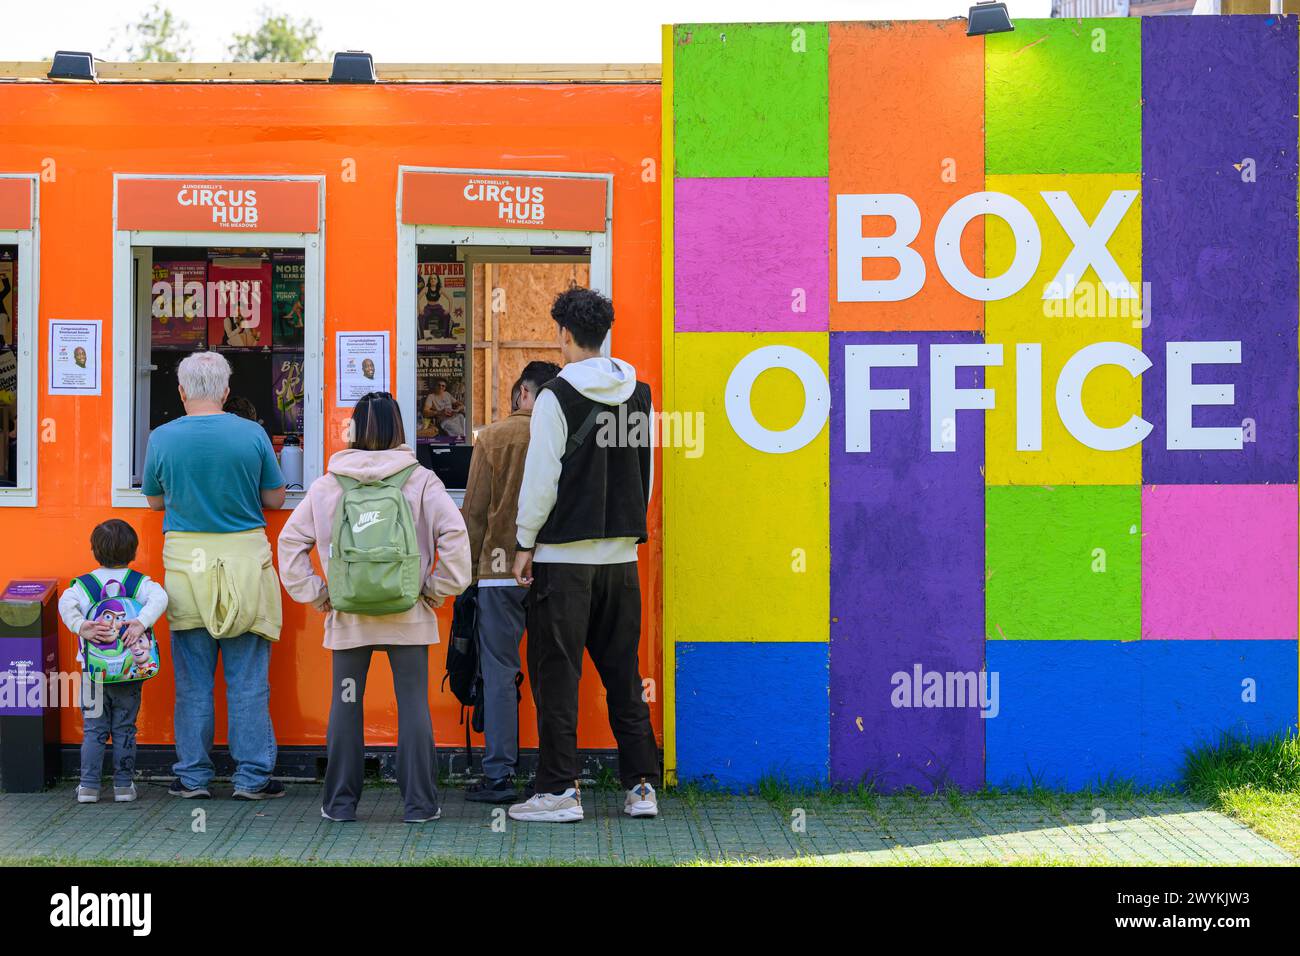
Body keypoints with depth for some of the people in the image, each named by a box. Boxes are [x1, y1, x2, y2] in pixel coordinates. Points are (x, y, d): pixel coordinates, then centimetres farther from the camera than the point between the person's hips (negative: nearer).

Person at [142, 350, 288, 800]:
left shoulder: (162, 438, -3)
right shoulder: (252, 433, -4)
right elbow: (275, 498, 4)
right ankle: (252, 776, 8)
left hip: (186, 562, 1)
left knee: (192, 680, 8)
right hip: (245, 560, 0)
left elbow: (155, 500, 10)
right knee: (248, 679, 5)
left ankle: (193, 776, 13)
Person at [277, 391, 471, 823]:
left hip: (348, 617, 1)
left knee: (345, 705, 10)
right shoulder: (421, 481, -4)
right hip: (408, 616, -1)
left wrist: (316, 594, 10)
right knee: (413, 704, 4)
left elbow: (291, 540, 6)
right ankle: (419, 802, 5)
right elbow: (454, 534, -11)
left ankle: (340, 801, 14)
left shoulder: (326, 486, 3)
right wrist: (437, 590, -1)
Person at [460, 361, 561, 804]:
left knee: (500, 672, 2)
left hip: (501, 571, -2)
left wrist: (472, 564, 9)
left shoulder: (493, 437, -3)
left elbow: (474, 511, -2)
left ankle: (499, 775, 1)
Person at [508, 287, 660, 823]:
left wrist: (525, 543, -3)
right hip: (621, 556, 6)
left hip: (565, 556, -6)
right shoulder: (638, 394, 8)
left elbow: (541, 478, -12)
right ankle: (642, 786, 12)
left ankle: (558, 790, 3)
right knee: (623, 675, 11)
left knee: (557, 676, 1)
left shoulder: (558, 396, -10)